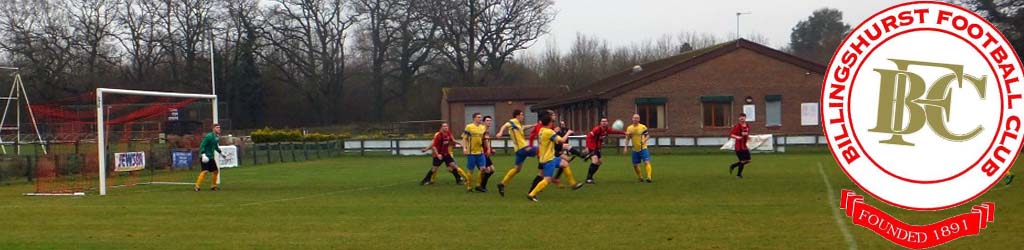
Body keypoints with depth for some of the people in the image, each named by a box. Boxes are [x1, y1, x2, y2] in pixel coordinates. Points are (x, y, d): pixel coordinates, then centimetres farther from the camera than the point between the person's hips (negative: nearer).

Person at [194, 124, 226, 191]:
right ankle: (197, 186, -19)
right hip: (205, 157, -9)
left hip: (211, 157, 9)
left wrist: (221, 153, 33)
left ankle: (213, 186, 25)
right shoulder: (209, 136, -16)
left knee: (216, 171, 11)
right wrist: (203, 155, -27)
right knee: (205, 171, -20)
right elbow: (202, 145, -19)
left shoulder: (216, 137, 11)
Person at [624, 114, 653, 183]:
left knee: (647, 162, -19)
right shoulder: (629, 128, 4)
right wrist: (626, 147, 2)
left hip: (643, 148, -4)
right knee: (635, 165, 6)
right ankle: (640, 177, 26)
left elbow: (648, 136, 2)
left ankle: (649, 177, -27)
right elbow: (628, 138, 11)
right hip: (635, 149, 4)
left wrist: (645, 140, -19)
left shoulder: (643, 127, -5)